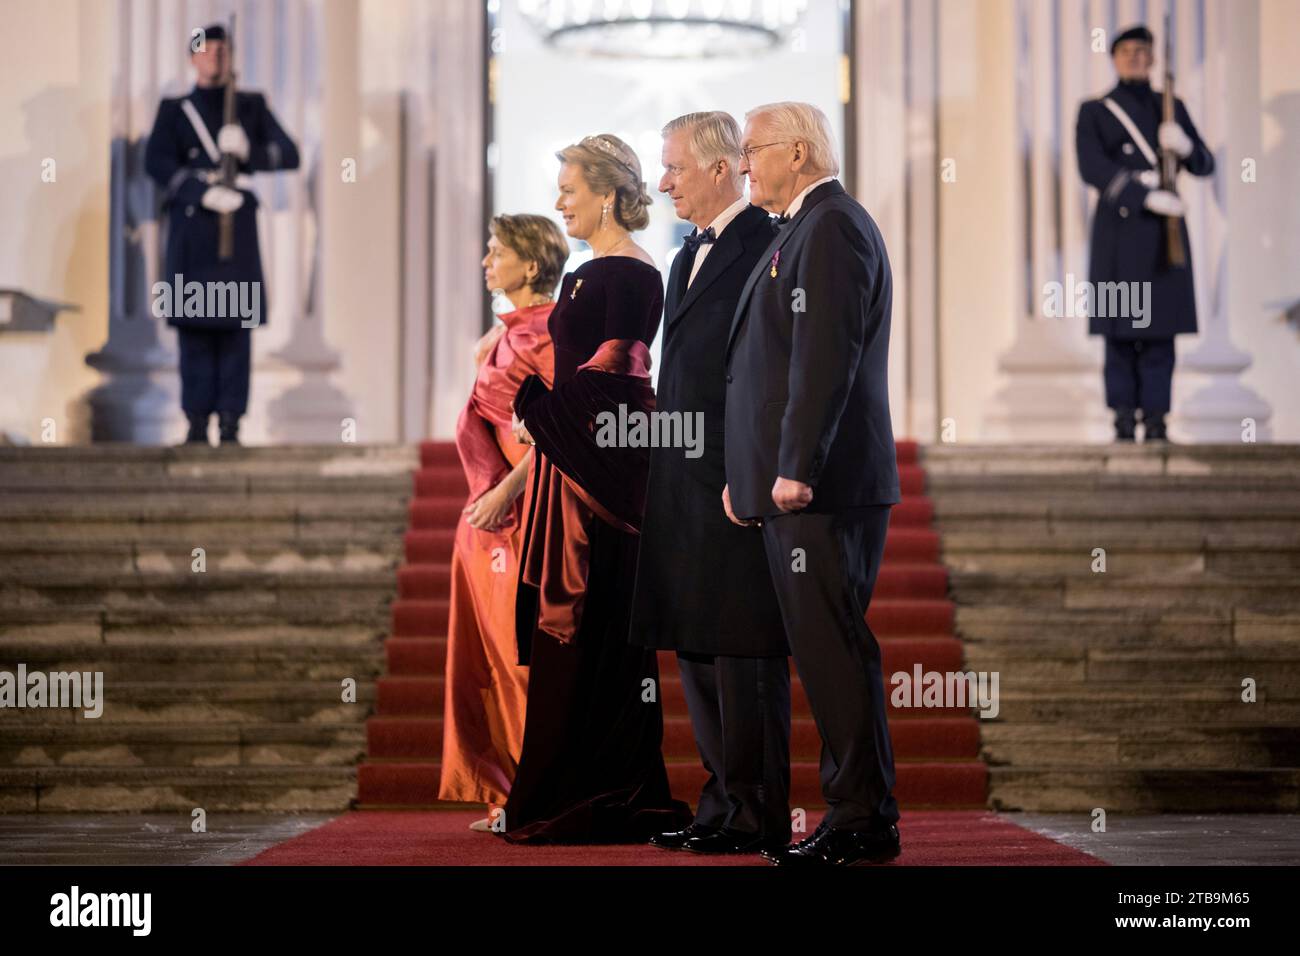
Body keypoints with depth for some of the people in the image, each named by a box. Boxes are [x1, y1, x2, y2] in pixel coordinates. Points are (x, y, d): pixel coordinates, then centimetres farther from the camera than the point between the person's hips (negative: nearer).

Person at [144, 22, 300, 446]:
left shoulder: (252, 106, 13)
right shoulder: (174, 109, 10)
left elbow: (290, 155, 5)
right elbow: (156, 162, -4)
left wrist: (248, 150, -14)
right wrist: (204, 192, -17)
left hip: (238, 228, 0)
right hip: (191, 229, 0)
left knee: (237, 324, -3)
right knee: (194, 324, -2)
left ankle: (230, 422, -2)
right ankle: (197, 422, 2)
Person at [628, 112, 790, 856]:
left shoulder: (768, 249, -9)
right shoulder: (690, 256, 19)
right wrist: (662, 475, 15)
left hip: (738, 484, -9)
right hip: (684, 487, 9)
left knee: (744, 653, -4)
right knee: (696, 652, 12)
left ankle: (760, 816, 3)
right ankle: (724, 802, 20)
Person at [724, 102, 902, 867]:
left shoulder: (831, 227, -11)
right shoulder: (809, 229, 21)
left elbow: (826, 356, -20)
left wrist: (796, 469, -22)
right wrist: (750, 473, 21)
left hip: (825, 487, -10)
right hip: (798, 487, 10)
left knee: (832, 647, -8)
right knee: (824, 647, 11)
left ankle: (864, 821, -4)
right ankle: (856, 810, 16)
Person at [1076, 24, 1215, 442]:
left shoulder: (1171, 108, 14)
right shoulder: (1094, 112, 5)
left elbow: (1204, 165, 9)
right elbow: (1093, 169, -10)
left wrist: (1184, 145, -16)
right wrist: (1147, 196, -21)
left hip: (1164, 235, 2)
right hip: (1118, 233, -2)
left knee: (1160, 329, 0)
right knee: (1119, 330, -3)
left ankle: (1156, 420, 1)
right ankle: (1124, 420, 1)